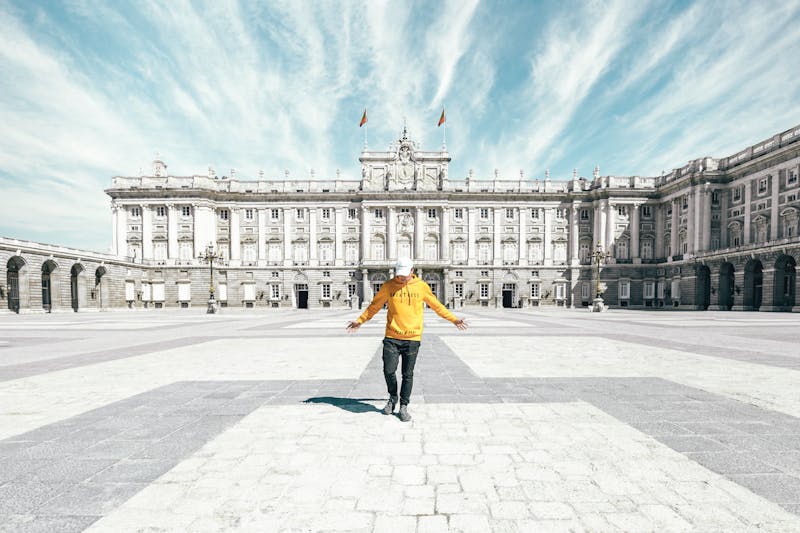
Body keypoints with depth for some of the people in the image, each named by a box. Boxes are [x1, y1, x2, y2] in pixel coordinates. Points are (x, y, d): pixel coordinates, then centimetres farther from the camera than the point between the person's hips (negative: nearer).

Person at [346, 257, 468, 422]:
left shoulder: (422, 286, 1)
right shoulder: (388, 286, 1)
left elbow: (437, 306, 11)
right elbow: (374, 306, 11)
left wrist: (454, 319, 11)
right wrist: (360, 320, 9)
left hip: (412, 339, 0)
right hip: (391, 337, 0)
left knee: (408, 375, 6)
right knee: (389, 370, -1)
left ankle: (403, 406, 23)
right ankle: (393, 398, 27)